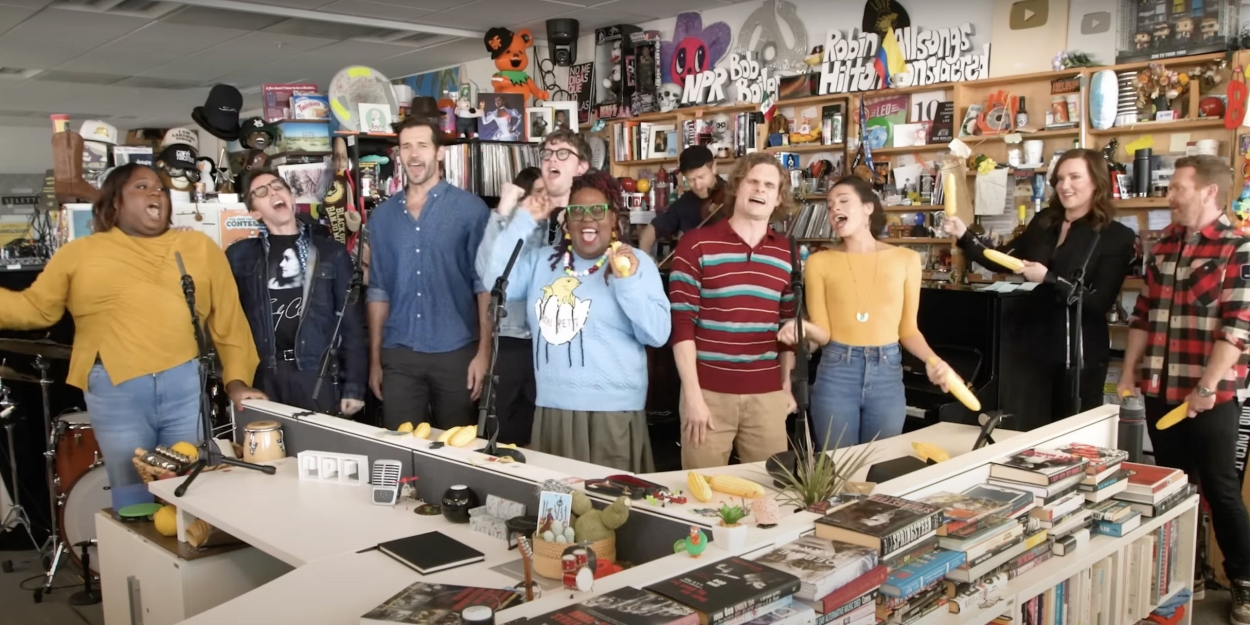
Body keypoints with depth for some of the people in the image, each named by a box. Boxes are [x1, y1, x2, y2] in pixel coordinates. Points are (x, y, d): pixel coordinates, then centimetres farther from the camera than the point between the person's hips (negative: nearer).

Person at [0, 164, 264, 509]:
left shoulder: (201, 248, 10)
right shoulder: (79, 253, 10)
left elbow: (228, 320, 8)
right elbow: (34, 308, 14)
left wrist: (237, 380, 0)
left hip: (187, 386, 1)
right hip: (115, 391, -1)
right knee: (134, 504, 8)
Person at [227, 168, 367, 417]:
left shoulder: (331, 252, 7)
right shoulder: (240, 255, 10)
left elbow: (351, 322, 3)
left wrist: (354, 385, -2)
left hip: (316, 373, -1)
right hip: (261, 376, 1)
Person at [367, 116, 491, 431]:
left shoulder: (470, 208, -3)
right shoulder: (382, 215, 9)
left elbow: (485, 282, -5)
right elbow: (378, 289, 12)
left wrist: (484, 350, -11)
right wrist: (375, 358, 10)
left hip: (456, 352, -3)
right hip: (398, 355, 3)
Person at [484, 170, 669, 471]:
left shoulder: (636, 263, 0)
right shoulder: (541, 260, 12)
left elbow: (657, 334, -8)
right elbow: (493, 279, -3)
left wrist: (628, 282, -20)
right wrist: (526, 220, -2)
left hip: (613, 412, -3)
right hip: (552, 409, 4)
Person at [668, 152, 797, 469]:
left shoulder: (786, 253, 9)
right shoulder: (696, 245, -4)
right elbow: (682, 325, -8)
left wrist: (787, 386, 14)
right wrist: (692, 394, -12)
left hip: (767, 395, 4)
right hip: (709, 392, -3)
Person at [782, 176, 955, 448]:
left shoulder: (906, 259, 3)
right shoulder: (819, 262, 0)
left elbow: (908, 329, 7)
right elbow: (823, 333, -3)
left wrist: (931, 359, -10)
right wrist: (805, 328, -24)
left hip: (887, 374, 1)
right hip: (836, 374, -1)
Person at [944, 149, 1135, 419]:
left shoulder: (1117, 237, -8)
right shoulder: (1044, 222, 7)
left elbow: (1100, 302, -14)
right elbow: (1002, 261, 12)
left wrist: (1048, 278, -21)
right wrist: (964, 235, -2)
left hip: (1080, 352, -4)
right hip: (1038, 344, 5)